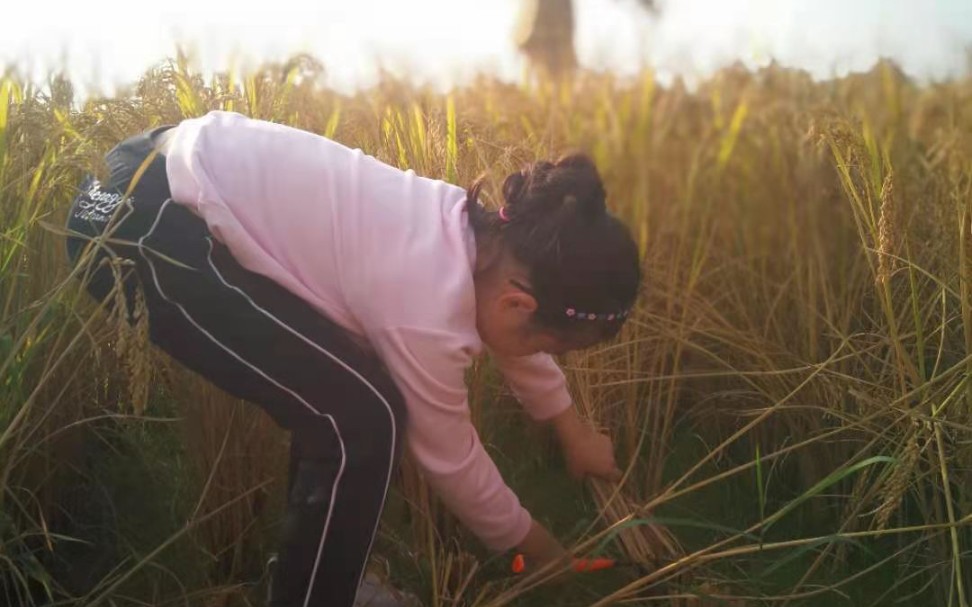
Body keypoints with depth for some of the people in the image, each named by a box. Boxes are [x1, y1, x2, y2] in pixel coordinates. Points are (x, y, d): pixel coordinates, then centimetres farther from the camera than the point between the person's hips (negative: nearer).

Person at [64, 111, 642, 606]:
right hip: (142, 224, -10)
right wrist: (539, 546, 12)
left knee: (342, 396, 15)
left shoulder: (473, 230, 3)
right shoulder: (430, 310, -22)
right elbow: (450, 459, -5)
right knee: (360, 422, -10)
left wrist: (576, 434, 36)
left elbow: (514, 339, 23)